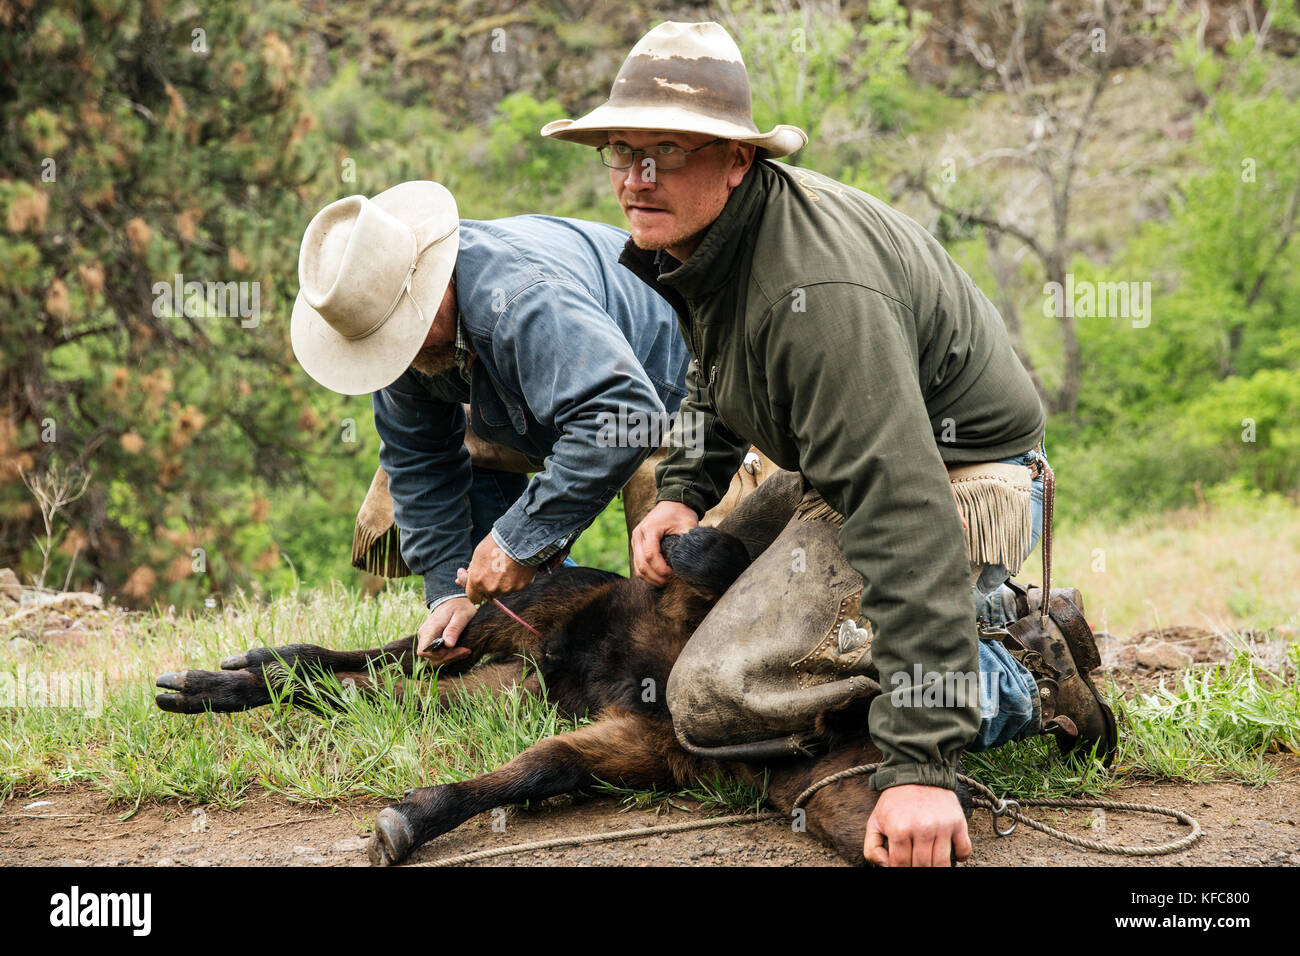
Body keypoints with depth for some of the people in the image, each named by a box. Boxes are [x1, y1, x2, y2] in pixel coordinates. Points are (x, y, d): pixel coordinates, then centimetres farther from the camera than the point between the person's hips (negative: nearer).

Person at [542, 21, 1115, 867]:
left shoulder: (816, 291, -32)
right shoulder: (691, 241, 1)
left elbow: (902, 516, -38)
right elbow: (715, 382, 24)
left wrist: (921, 763, -41)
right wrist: (684, 491, 5)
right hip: (868, 469, 10)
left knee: (714, 697, -21)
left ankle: (1017, 689, -8)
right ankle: (989, 610, 21)